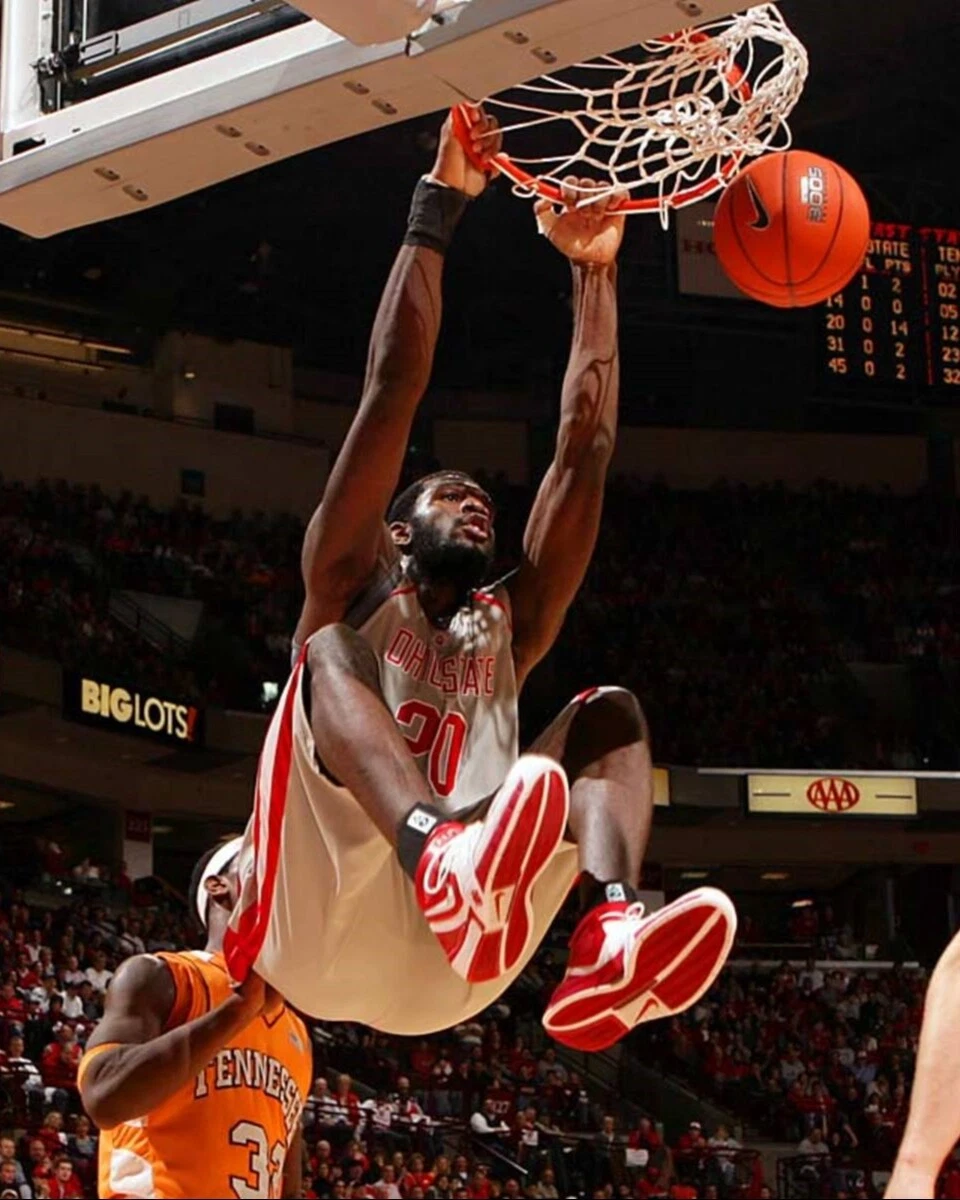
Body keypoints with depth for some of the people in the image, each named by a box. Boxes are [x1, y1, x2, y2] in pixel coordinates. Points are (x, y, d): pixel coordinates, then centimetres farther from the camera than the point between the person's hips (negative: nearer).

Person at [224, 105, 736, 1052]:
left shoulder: (506, 628, 30)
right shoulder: (353, 593, 20)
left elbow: (583, 450, 21)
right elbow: (394, 383, 9)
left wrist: (592, 271, 18)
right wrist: (439, 207, 7)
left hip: (443, 973, 4)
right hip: (329, 933, -3)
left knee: (609, 710, -8)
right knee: (332, 650, -22)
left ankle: (612, 942, -41)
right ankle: (445, 856, -56)